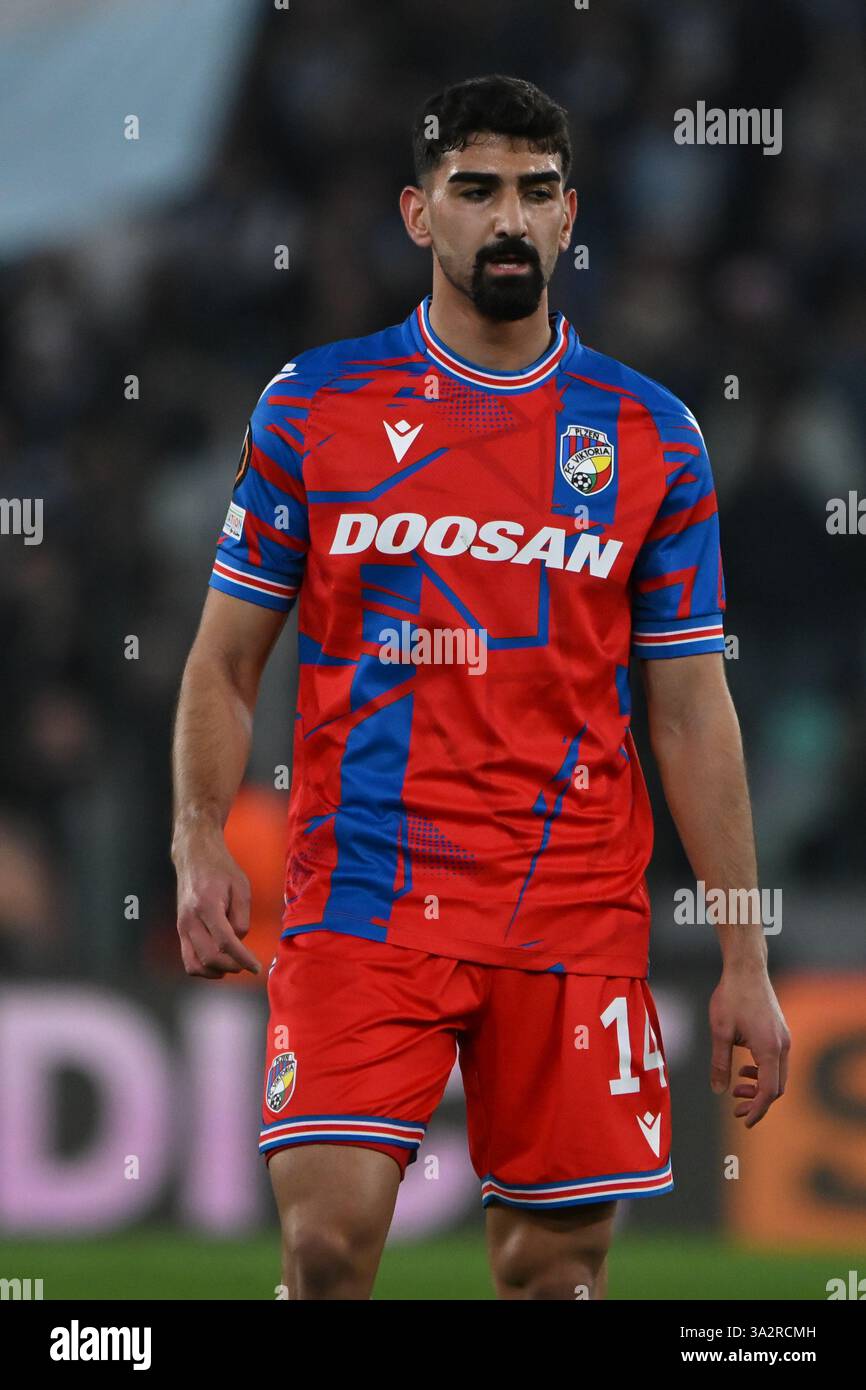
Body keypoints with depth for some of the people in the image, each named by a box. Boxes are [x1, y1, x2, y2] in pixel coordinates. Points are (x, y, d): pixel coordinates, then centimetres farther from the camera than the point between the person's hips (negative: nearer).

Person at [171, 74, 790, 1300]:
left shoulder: (651, 437, 7)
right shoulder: (314, 405, 5)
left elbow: (691, 714, 9)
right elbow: (226, 658, 9)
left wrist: (745, 960, 5)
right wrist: (199, 840, -8)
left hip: (576, 912, 1)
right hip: (362, 898, -1)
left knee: (558, 1265, 1)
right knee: (331, 1232, -16)